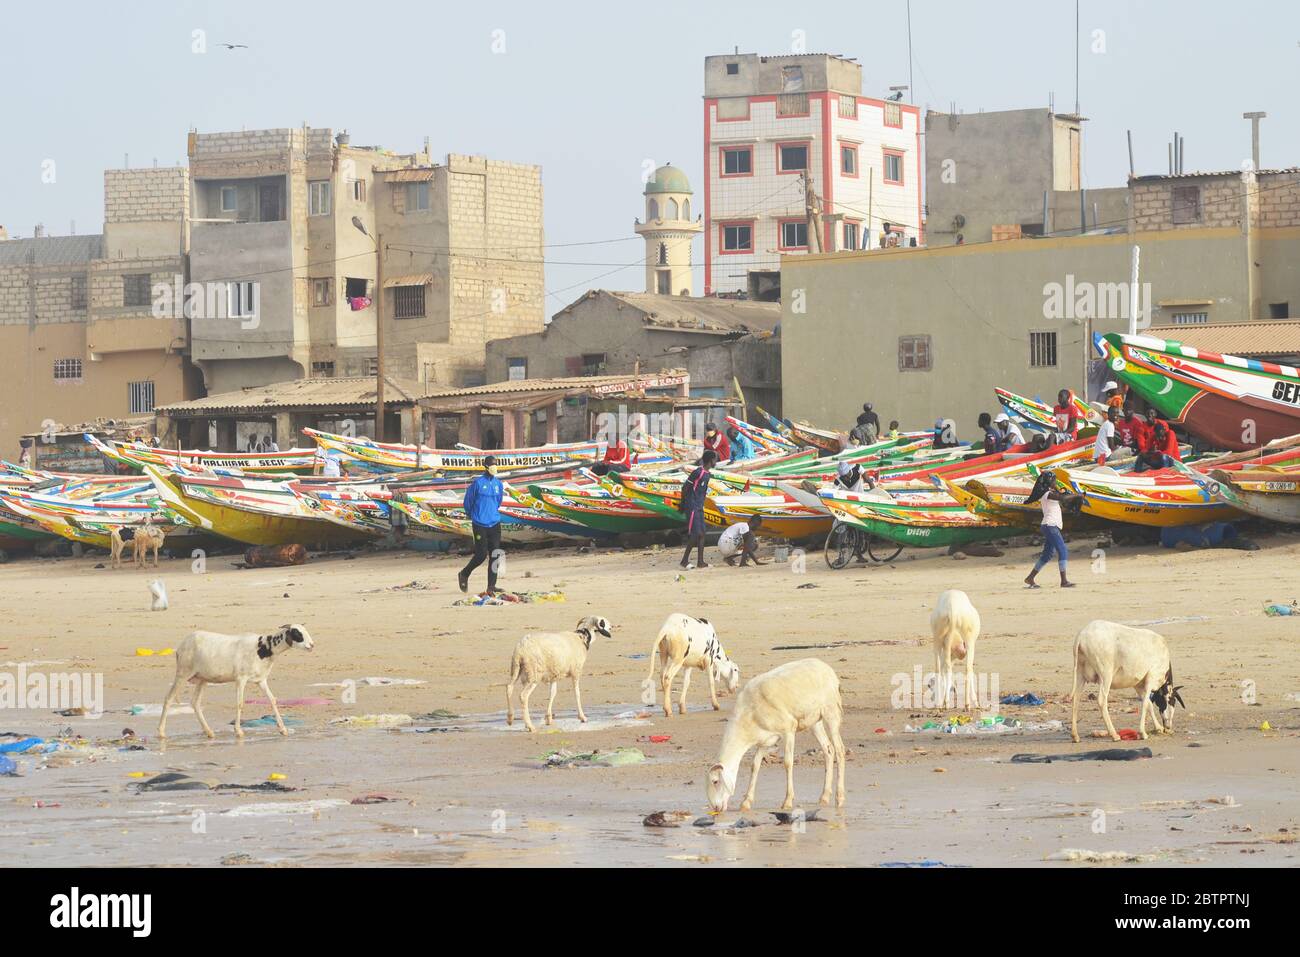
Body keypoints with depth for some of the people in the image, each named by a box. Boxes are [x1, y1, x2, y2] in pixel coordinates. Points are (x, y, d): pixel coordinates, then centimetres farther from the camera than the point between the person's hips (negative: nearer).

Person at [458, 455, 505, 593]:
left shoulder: (498, 484, 6)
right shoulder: (478, 482, -9)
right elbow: (468, 501, 1)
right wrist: (473, 515, 13)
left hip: (494, 524, 5)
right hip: (480, 525, -5)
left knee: (495, 556, -2)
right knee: (481, 555, -4)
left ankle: (491, 586, 1)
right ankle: (464, 574, 21)